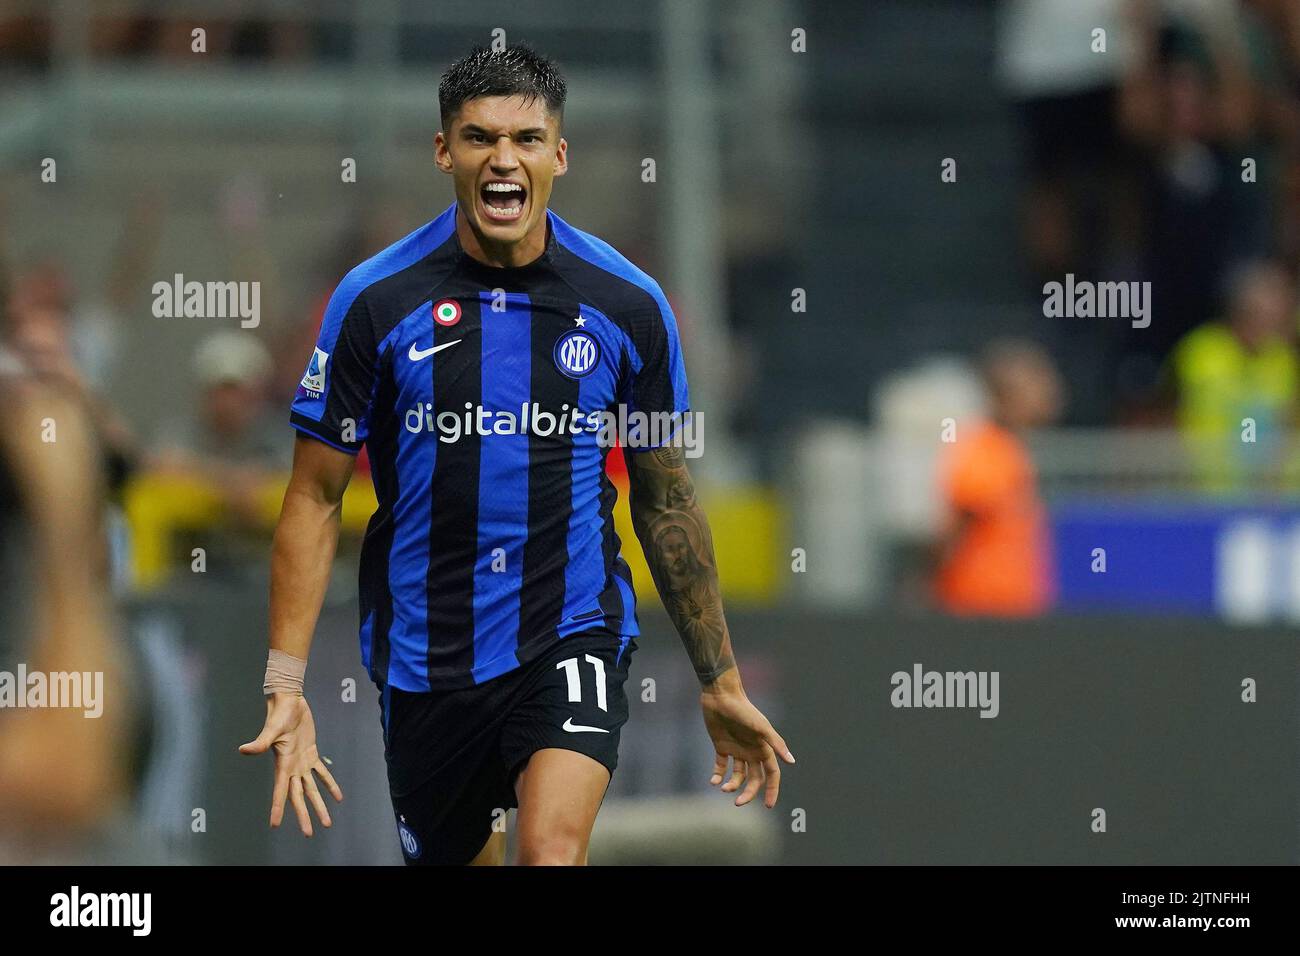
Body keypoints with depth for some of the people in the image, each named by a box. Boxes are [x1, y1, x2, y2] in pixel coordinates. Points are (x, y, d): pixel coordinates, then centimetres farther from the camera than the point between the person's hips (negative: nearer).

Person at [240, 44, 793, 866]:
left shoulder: (628, 304, -2)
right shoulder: (376, 300, -5)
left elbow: (667, 500, 9)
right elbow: (315, 498, -2)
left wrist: (722, 683, 10)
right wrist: (285, 686, -10)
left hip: (573, 636, -1)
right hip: (423, 662, 1)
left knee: (552, 847, -25)